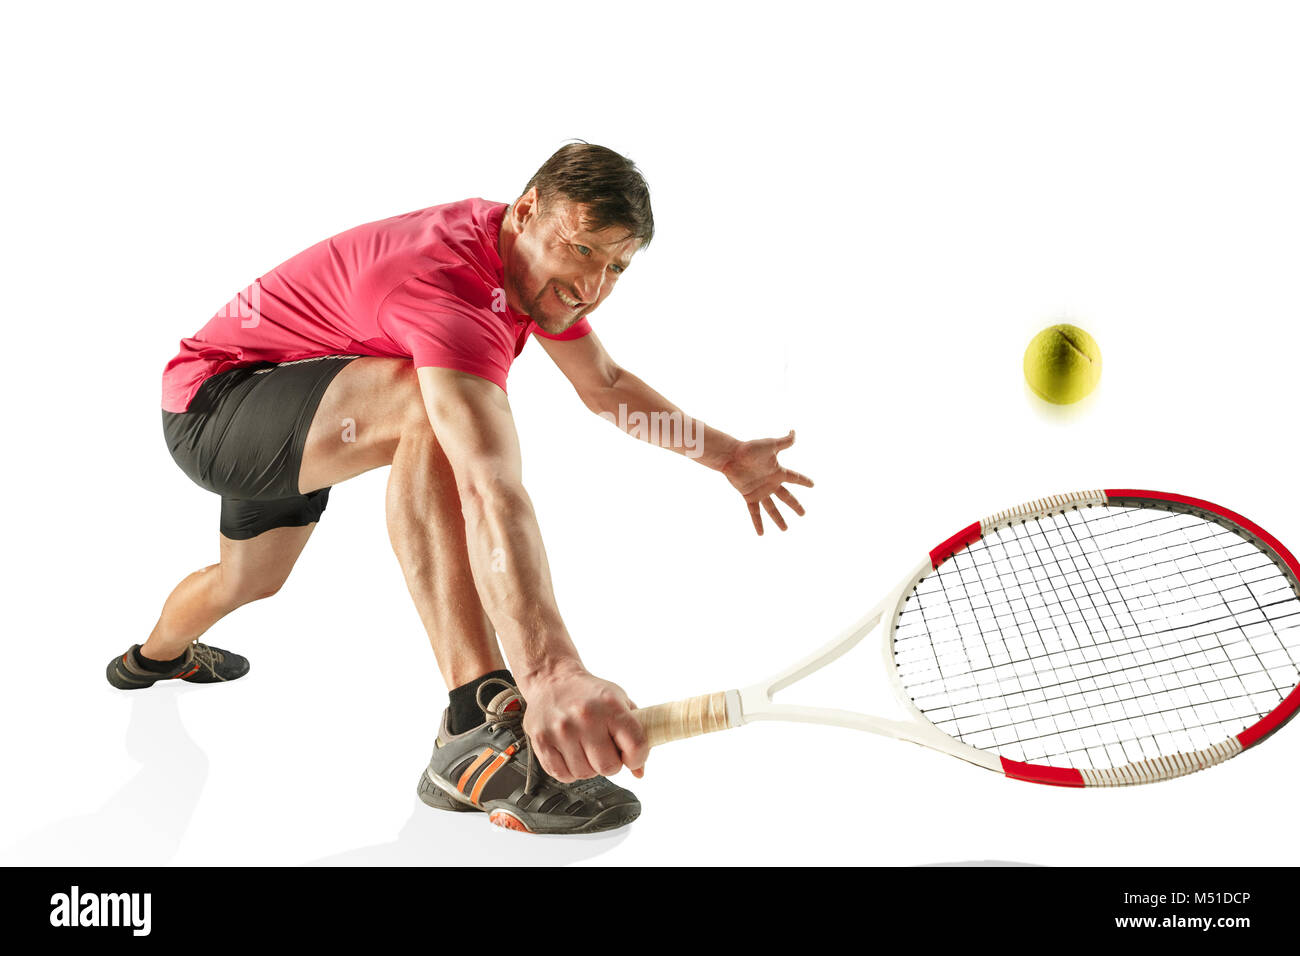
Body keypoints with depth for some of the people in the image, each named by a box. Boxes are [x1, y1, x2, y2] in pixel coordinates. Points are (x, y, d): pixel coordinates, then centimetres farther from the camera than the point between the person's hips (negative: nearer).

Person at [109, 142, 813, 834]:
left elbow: (606, 385, 8)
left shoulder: (541, 269, -7)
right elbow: (490, 489, -53)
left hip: (279, 428, 10)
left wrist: (728, 454, 7)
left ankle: (155, 656, 67)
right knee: (435, 406, -38)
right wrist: (551, 670, -63)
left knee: (252, 580, 32)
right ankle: (481, 728, -41)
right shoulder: (452, 281, -37)